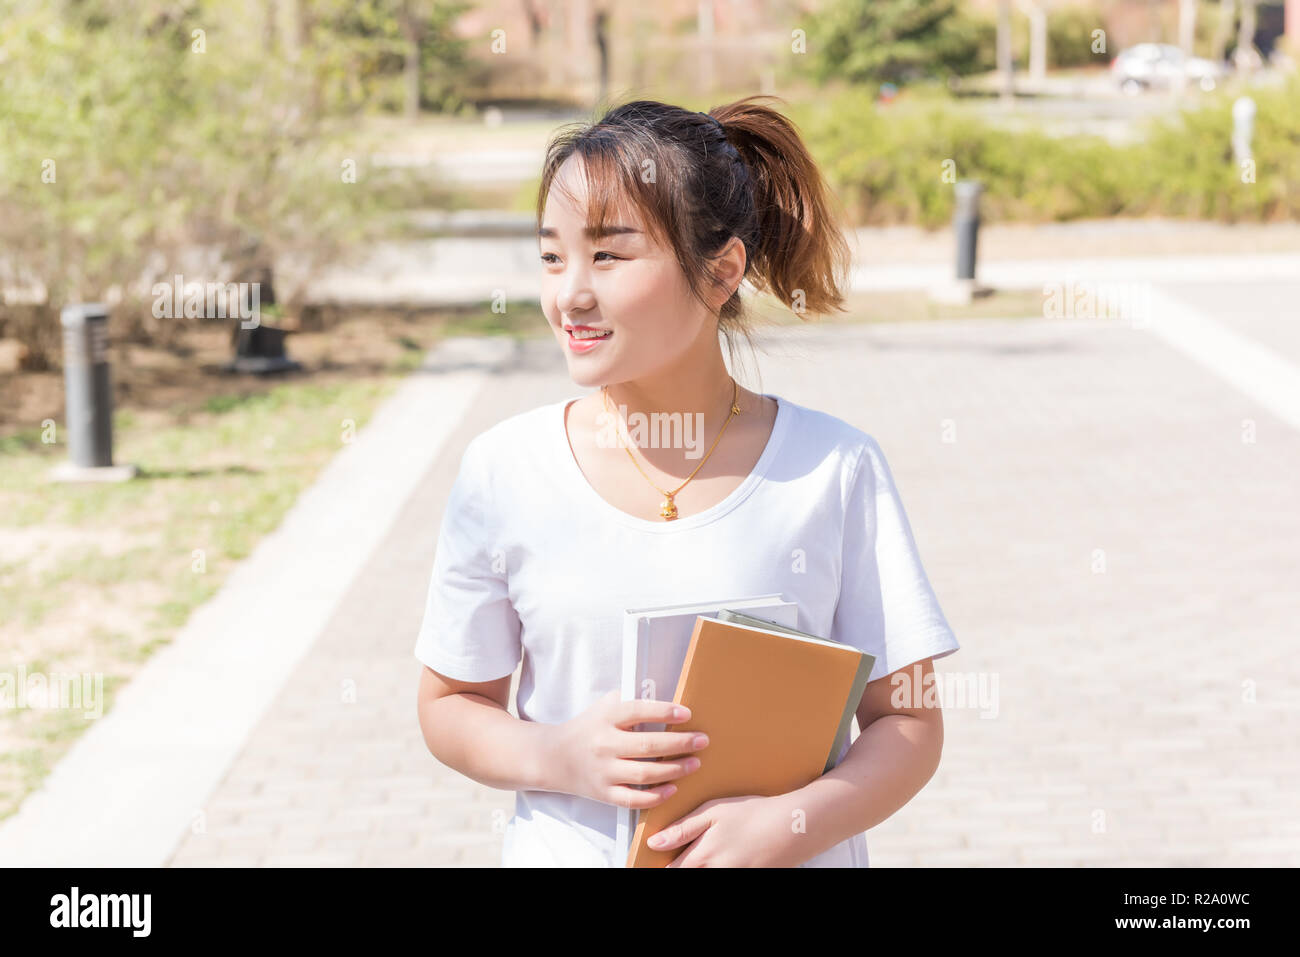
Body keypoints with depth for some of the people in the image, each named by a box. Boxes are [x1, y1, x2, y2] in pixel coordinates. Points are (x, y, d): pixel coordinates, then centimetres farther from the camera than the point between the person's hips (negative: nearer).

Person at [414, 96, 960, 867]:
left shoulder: (834, 469, -8)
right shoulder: (505, 471, -5)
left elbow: (910, 724, -5)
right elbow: (452, 708, 3)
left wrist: (787, 826, -21)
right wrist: (556, 758, -15)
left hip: (790, 859, -1)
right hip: (568, 850, 1)